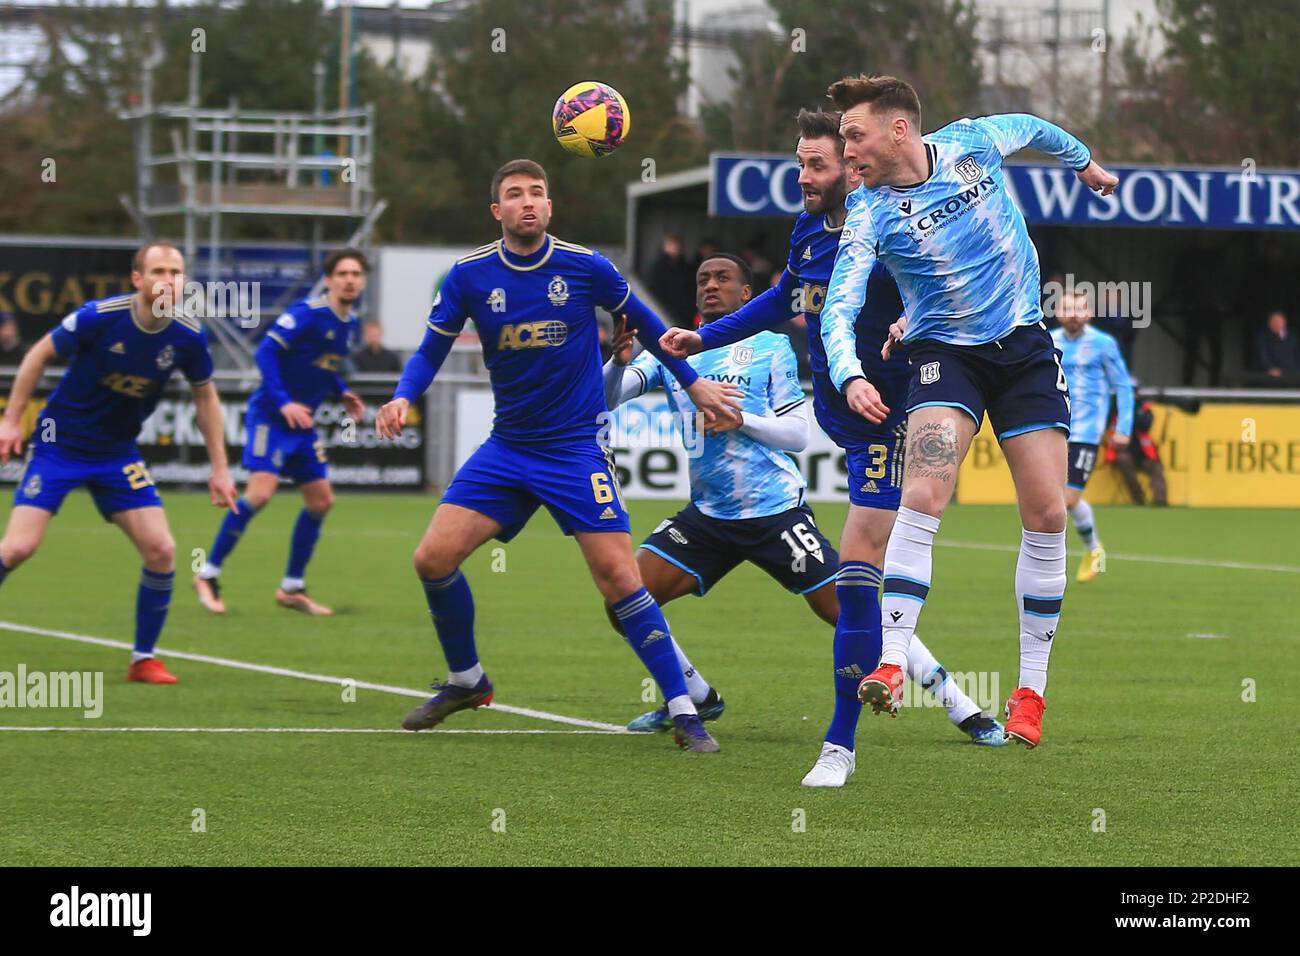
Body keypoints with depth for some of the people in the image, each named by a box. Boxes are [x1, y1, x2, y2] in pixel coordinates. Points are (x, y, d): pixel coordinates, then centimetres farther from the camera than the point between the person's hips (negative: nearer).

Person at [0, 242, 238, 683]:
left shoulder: (188, 336, -11)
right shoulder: (98, 316, -22)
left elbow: (205, 396, 7)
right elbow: (40, 354, -7)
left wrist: (219, 469, 7)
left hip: (118, 452, 4)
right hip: (59, 444, -4)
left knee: (161, 550, -8)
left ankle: (144, 658, 9)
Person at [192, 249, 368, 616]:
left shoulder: (349, 324, 10)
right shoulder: (308, 312, -15)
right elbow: (266, 351, -19)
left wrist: (343, 393, 7)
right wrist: (283, 402, -26)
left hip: (302, 423, 9)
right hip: (271, 416, -9)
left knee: (321, 500, 6)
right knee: (260, 492, -19)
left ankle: (292, 589, 17)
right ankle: (208, 575, -6)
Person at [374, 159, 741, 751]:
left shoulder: (584, 267, -7)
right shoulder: (470, 276, -3)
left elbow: (643, 324, 9)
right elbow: (432, 350, 3)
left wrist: (693, 382, 14)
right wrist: (403, 398, -17)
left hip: (577, 446, -3)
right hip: (506, 447, 3)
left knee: (617, 574, -14)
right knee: (433, 558, -7)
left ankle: (683, 711, -7)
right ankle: (465, 681, 18)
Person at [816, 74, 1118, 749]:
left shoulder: (972, 142, -7)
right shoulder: (869, 213, -13)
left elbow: (1033, 128, 15)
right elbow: (839, 305, -23)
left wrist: (1083, 162, 33)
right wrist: (849, 376, -41)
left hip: (1025, 345, 2)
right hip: (944, 356, -2)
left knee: (1046, 516, -2)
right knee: (921, 499, -24)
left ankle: (1031, 691, 8)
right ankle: (891, 665, -23)